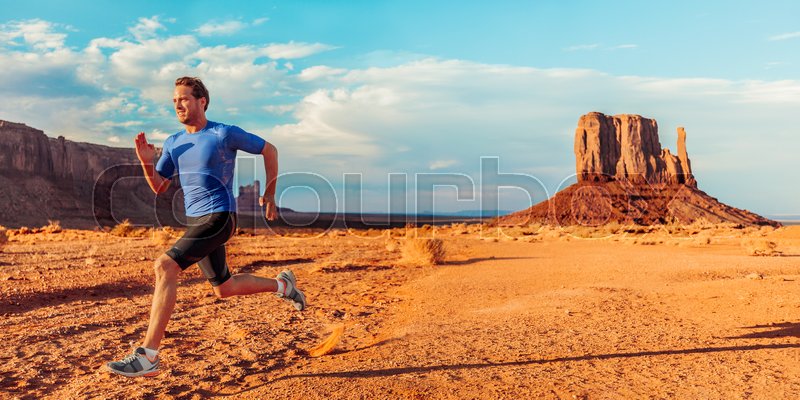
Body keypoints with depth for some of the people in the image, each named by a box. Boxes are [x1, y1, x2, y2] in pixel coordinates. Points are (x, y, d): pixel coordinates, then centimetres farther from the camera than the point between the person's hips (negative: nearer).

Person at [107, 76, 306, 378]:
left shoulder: (225, 134, -6)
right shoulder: (173, 143, 12)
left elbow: (269, 150, 4)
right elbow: (159, 187, 14)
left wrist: (269, 194, 4)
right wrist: (147, 162, -6)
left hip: (218, 218, -8)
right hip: (195, 220, 8)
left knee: (164, 267, -22)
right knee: (224, 289, 15)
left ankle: (147, 357, -19)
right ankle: (281, 285, 38)